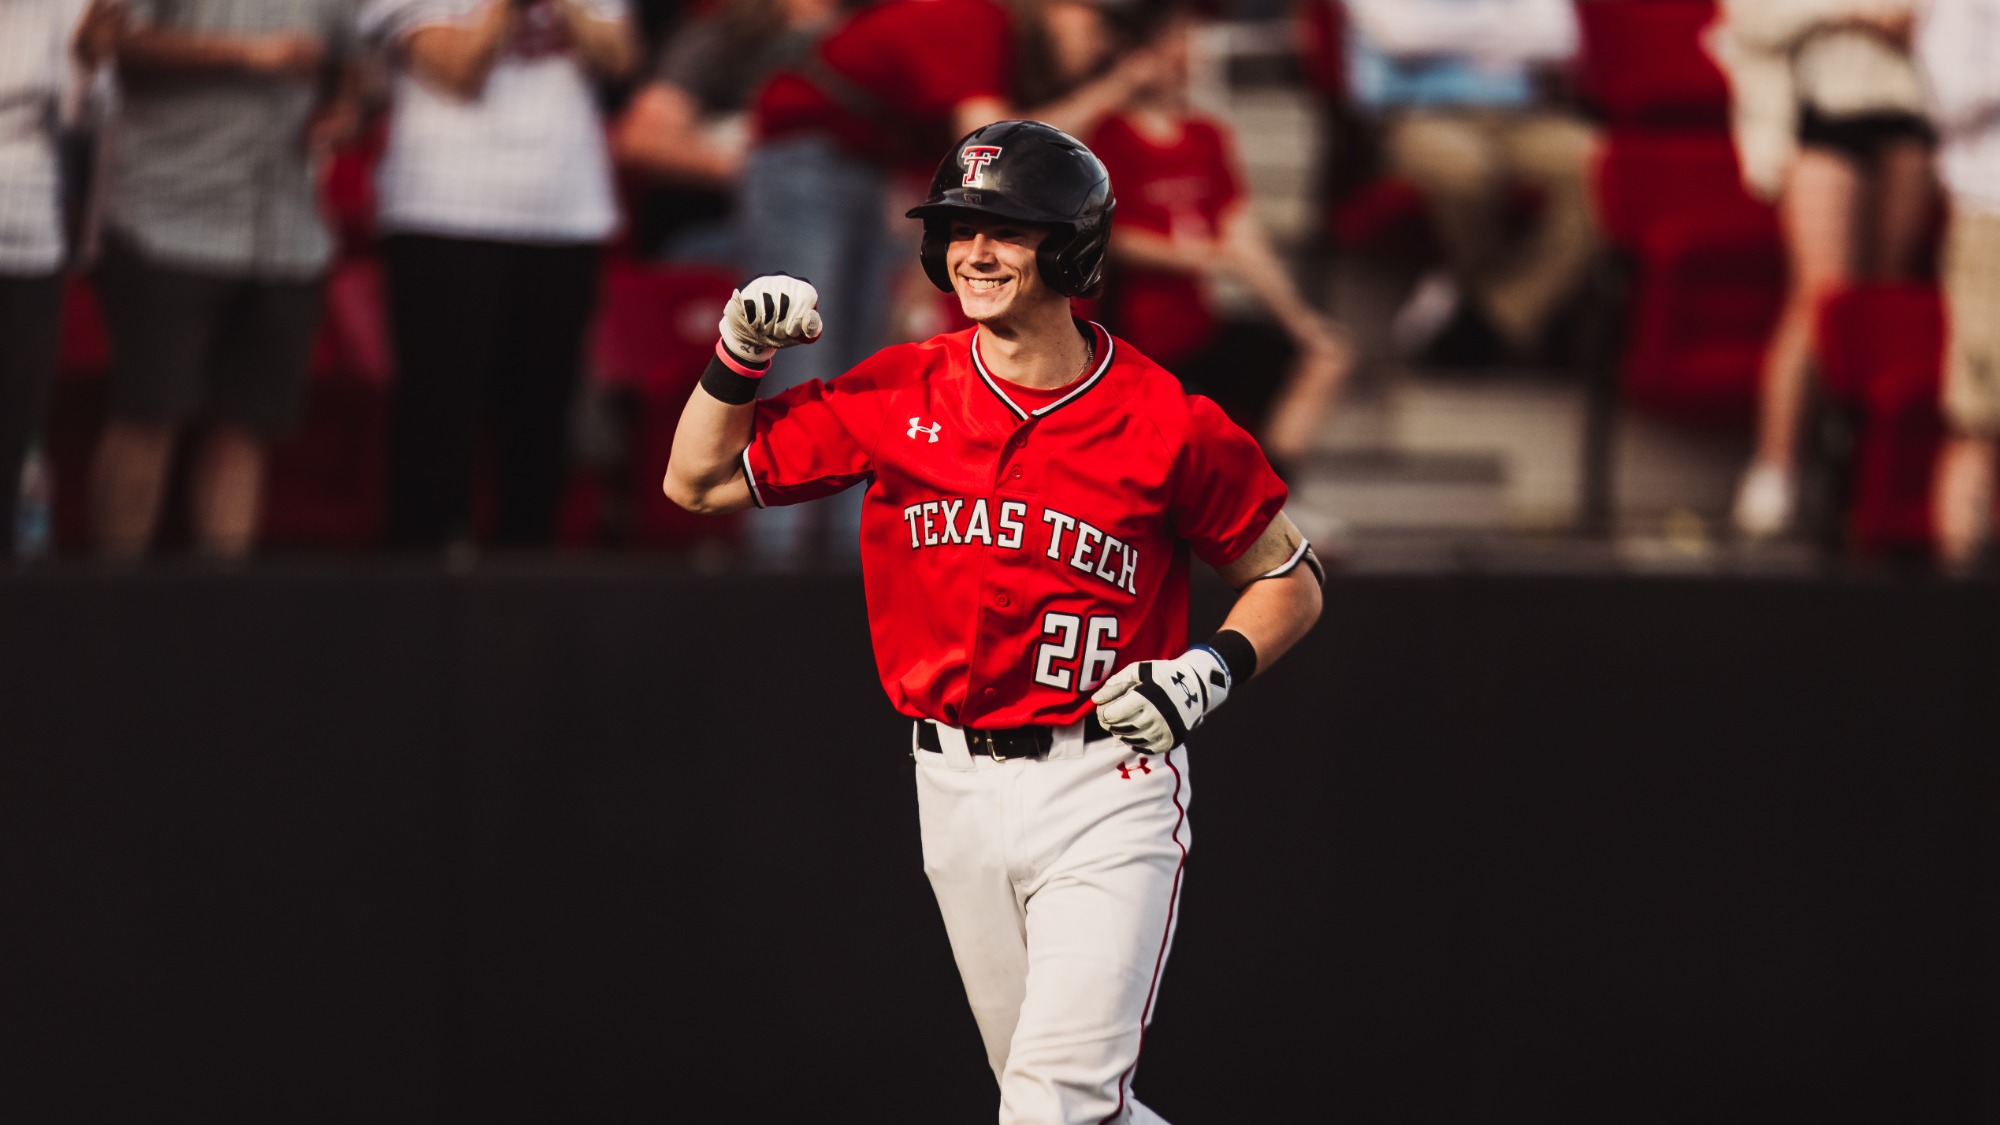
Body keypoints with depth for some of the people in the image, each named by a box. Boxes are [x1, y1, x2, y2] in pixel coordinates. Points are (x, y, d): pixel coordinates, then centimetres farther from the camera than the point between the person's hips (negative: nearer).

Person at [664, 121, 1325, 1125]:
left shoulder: (1167, 424, -8)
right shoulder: (897, 395, 1)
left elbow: (1290, 581, 4)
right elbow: (697, 481, 7)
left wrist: (1214, 668, -13)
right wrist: (740, 354, -8)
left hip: (1104, 787, -4)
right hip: (955, 788, 5)